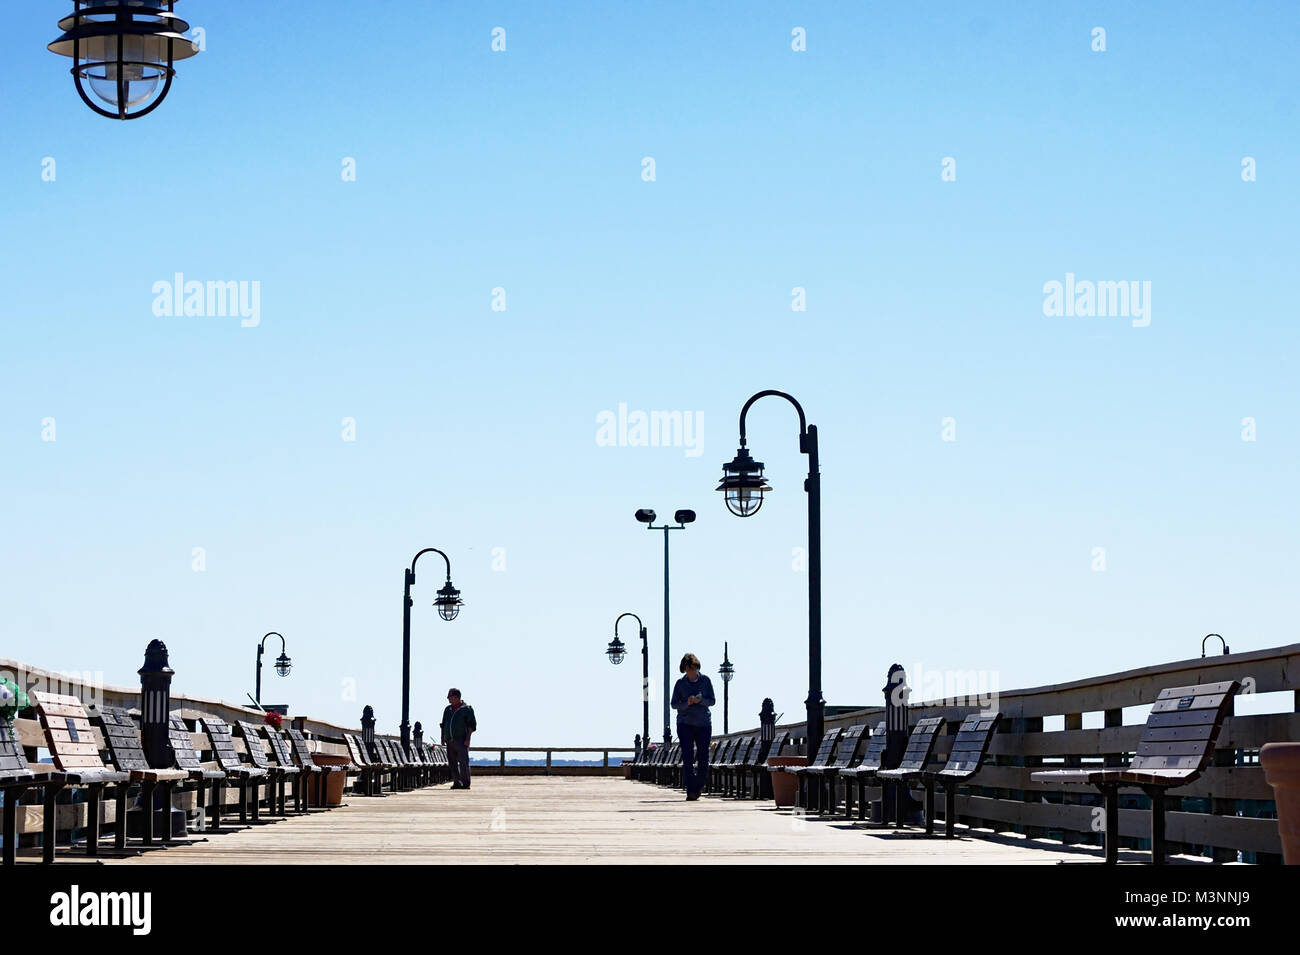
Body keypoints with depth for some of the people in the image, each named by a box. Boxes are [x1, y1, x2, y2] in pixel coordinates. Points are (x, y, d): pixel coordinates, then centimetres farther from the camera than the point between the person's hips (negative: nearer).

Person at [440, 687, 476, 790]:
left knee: (463, 762, -12)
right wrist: (443, 738, 14)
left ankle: (466, 783, -8)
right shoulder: (448, 709, 16)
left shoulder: (467, 709, -1)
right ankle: (457, 782, 8)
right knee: (453, 762, 4)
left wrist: (467, 739, -13)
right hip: (450, 741, 6)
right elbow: (444, 725, 22)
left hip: (461, 740, -6)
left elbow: (472, 725, -5)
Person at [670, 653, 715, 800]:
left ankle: (698, 787, 23)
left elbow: (712, 700, 3)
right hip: (685, 724, -1)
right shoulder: (680, 683, 1)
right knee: (688, 758, -9)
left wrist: (700, 700, -18)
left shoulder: (705, 681, 3)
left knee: (703, 758, 1)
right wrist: (687, 703, -19)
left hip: (704, 724, 1)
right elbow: (674, 704, 0)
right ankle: (690, 792, -10)